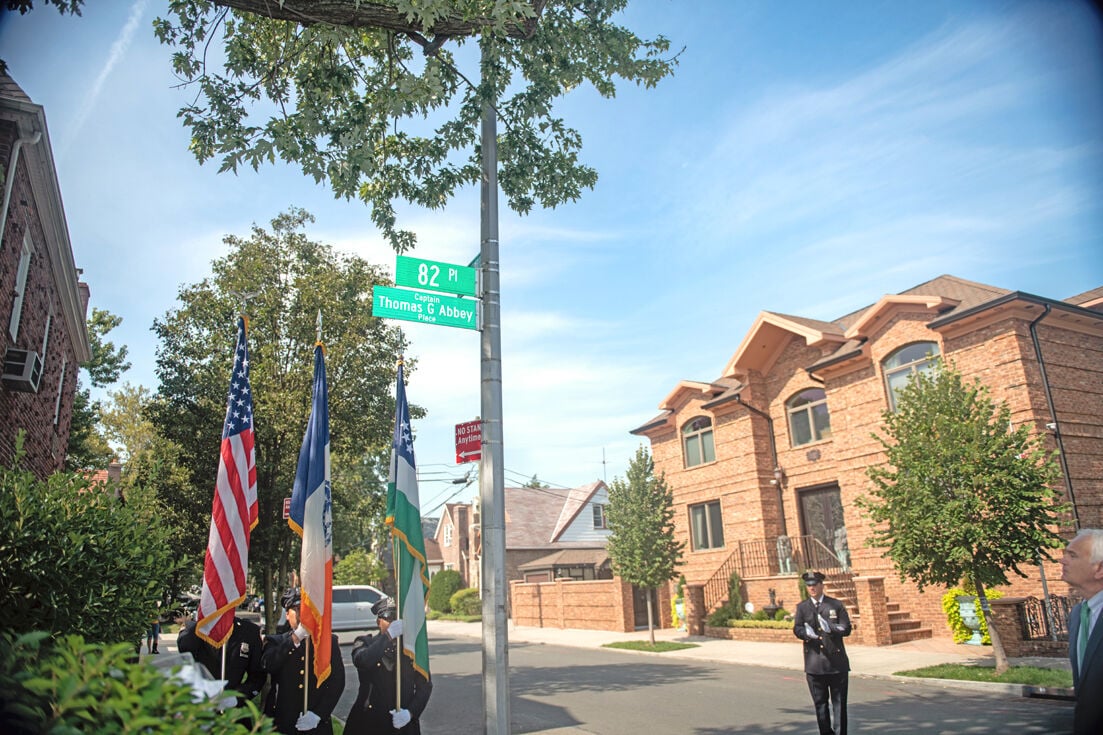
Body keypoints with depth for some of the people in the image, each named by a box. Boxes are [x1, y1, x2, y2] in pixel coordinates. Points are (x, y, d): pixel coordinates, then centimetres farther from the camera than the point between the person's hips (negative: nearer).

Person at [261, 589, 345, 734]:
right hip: (281, 723, 0)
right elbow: (268, 666, -15)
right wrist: (296, 637, -20)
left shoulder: (329, 642, 5)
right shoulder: (275, 641, 5)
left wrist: (318, 714, -13)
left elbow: (338, 680, -2)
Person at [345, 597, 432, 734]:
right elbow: (361, 661, -22)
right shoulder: (364, 643, 1)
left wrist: (411, 712, -13)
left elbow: (425, 685, 1)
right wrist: (388, 635, -29)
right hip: (369, 723, -1)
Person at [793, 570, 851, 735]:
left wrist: (830, 627, -22)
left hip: (837, 662, -1)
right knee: (820, 703, 10)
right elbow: (797, 629, -4)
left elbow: (846, 629, -2)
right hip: (814, 664, 1)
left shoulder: (836, 605, 4)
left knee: (839, 702, 5)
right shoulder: (802, 607, 7)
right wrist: (806, 632, -27)